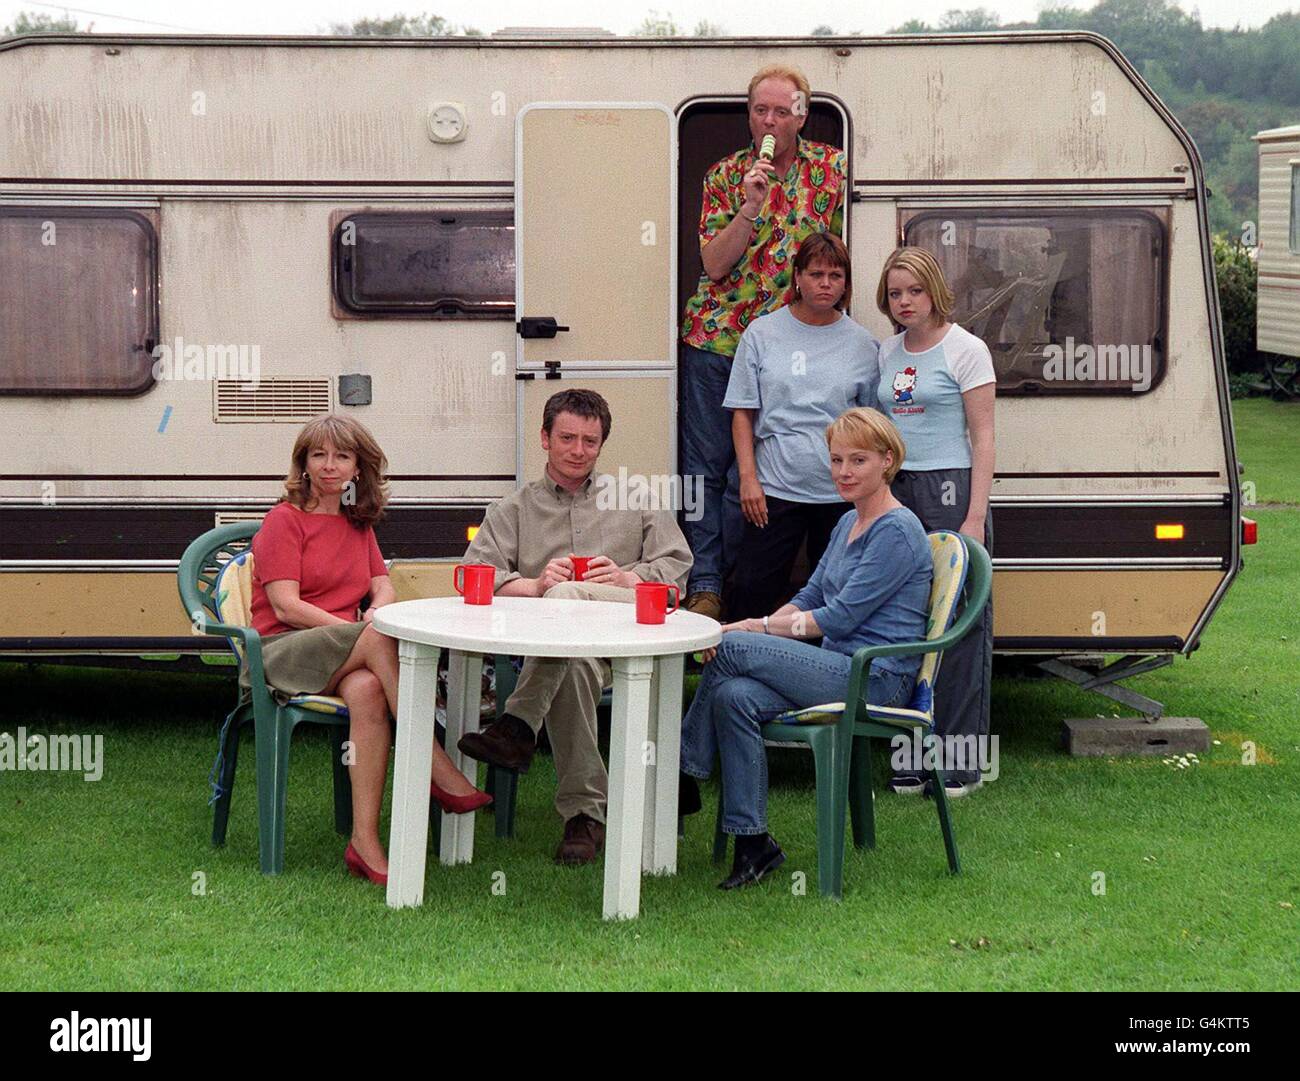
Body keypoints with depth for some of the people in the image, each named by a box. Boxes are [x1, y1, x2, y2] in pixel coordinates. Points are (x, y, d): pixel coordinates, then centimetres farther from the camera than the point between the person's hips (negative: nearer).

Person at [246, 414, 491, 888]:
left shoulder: (358, 525, 22)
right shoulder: (283, 520, 2)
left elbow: (384, 590, 13)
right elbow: (285, 606, -9)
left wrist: (376, 614, -14)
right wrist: (366, 632, -17)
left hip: (342, 659, 5)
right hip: (281, 651, -5)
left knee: (367, 689, -34)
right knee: (380, 638, -33)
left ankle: (365, 841, -40)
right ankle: (442, 774, -35)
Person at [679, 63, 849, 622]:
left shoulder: (832, 168, 2)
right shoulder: (724, 176, 2)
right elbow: (714, 264, -6)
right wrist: (750, 207, -18)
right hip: (715, 339, 1)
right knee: (704, 464, 1)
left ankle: (732, 582, 14)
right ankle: (704, 585, 5)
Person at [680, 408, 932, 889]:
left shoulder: (897, 532, -11)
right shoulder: (849, 523, 18)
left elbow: (841, 616, -16)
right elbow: (810, 598, 18)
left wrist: (755, 628, -13)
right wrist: (758, 627, -2)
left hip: (877, 681, -8)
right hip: (842, 671, 8)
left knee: (730, 650, -19)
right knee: (734, 697, -20)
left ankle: (682, 777, -2)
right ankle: (752, 843, -16)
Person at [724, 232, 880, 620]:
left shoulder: (861, 344, 6)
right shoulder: (762, 333, 3)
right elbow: (743, 413, 4)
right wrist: (748, 478, -5)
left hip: (842, 492, 1)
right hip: (776, 487, -1)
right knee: (752, 590, -5)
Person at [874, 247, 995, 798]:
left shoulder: (965, 349, -3)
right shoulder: (887, 351, 13)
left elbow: (982, 437, -6)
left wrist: (975, 517, -13)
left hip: (949, 490, -6)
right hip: (895, 493, 6)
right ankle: (911, 759, 12)